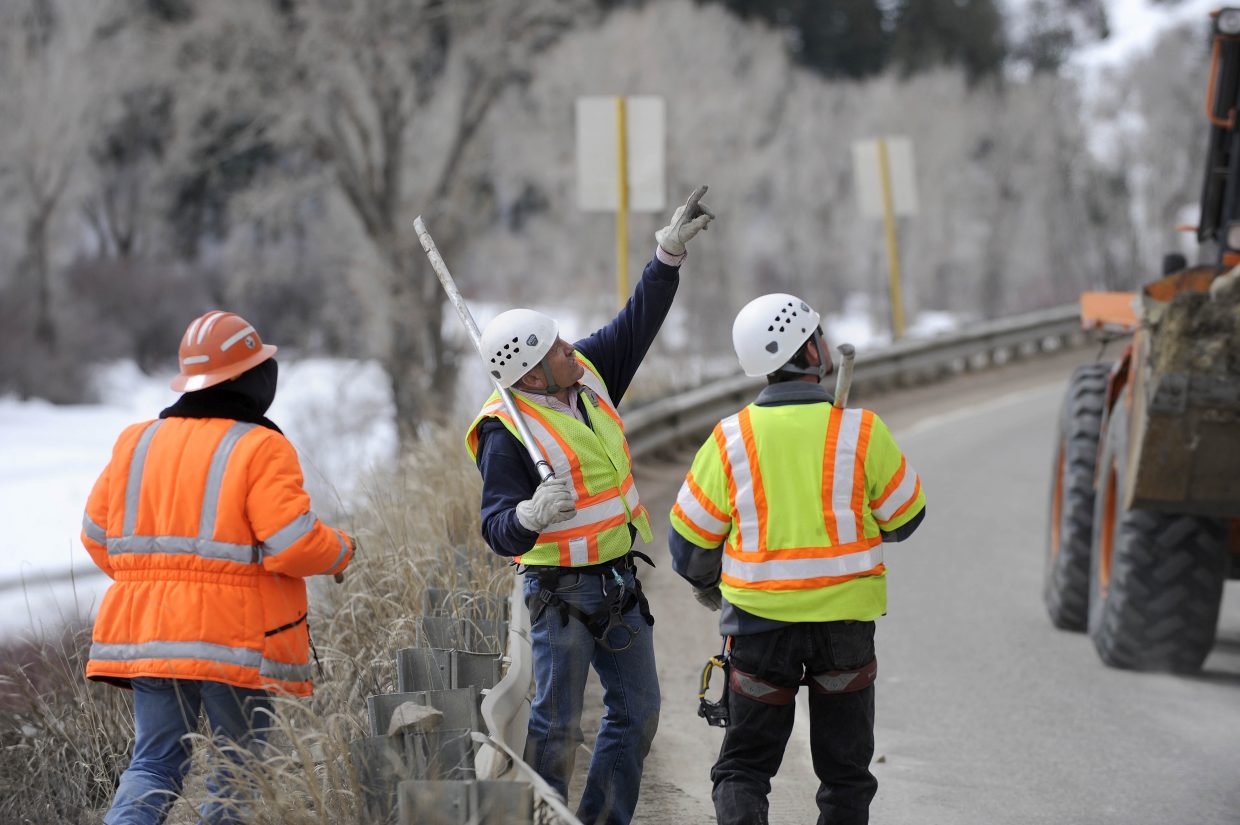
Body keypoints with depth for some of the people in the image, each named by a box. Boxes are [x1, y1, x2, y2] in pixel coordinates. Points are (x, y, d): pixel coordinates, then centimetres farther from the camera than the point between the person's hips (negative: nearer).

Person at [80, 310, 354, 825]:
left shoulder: (137, 443, 9)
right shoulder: (260, 448, -9)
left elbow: (96, 535, 13)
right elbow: (293, 544, -16)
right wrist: (341, 551, 4)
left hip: (145, 631, 5)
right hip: (234, 636, -4)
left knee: (154, 762, 7)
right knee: (239, 767, 9)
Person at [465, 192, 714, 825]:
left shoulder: (586, 374, 0)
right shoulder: (507, 432, -20)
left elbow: (637, 324, 13)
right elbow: (499, 532, -23)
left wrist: (669, 255, 7)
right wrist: (529, 516, -44)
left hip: (618, 583, 8)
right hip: (560, 589, -8)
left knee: (636, 712, 13)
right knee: (556, 725, -5)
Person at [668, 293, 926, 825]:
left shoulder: (730, 440, -7)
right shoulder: (861, 431, -10)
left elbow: (690, 538, 1)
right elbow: (905, 517, 1)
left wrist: (710, 590, 22)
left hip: (759, 621, 1)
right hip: (845, 621, -1)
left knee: (744, 765, 11)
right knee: (845, 769, 12)